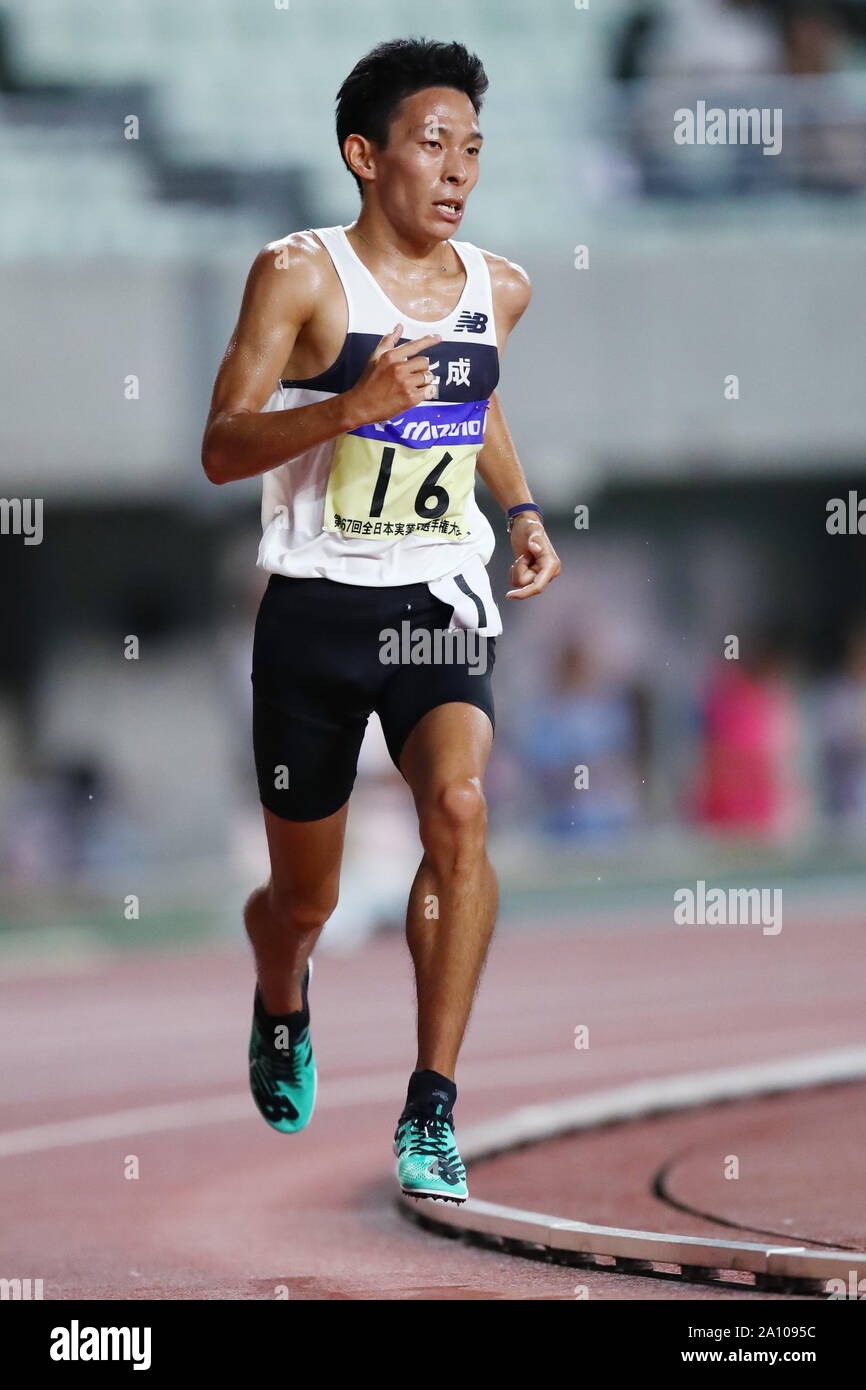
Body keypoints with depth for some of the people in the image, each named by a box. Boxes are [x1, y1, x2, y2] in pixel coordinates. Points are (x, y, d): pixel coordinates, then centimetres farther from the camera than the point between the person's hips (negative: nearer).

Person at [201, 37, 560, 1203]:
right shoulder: (301, 275, -8)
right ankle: (281, 1004, 48)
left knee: (459, 807, -27)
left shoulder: (498, 290, 7)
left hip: (440, 606, 2)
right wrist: (351, 406, -27)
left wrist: (522, 509, 16)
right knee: (304, 899, 9)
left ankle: (432, 1104, -22)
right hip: (318, 611, -2)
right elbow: (221, 450, -13)